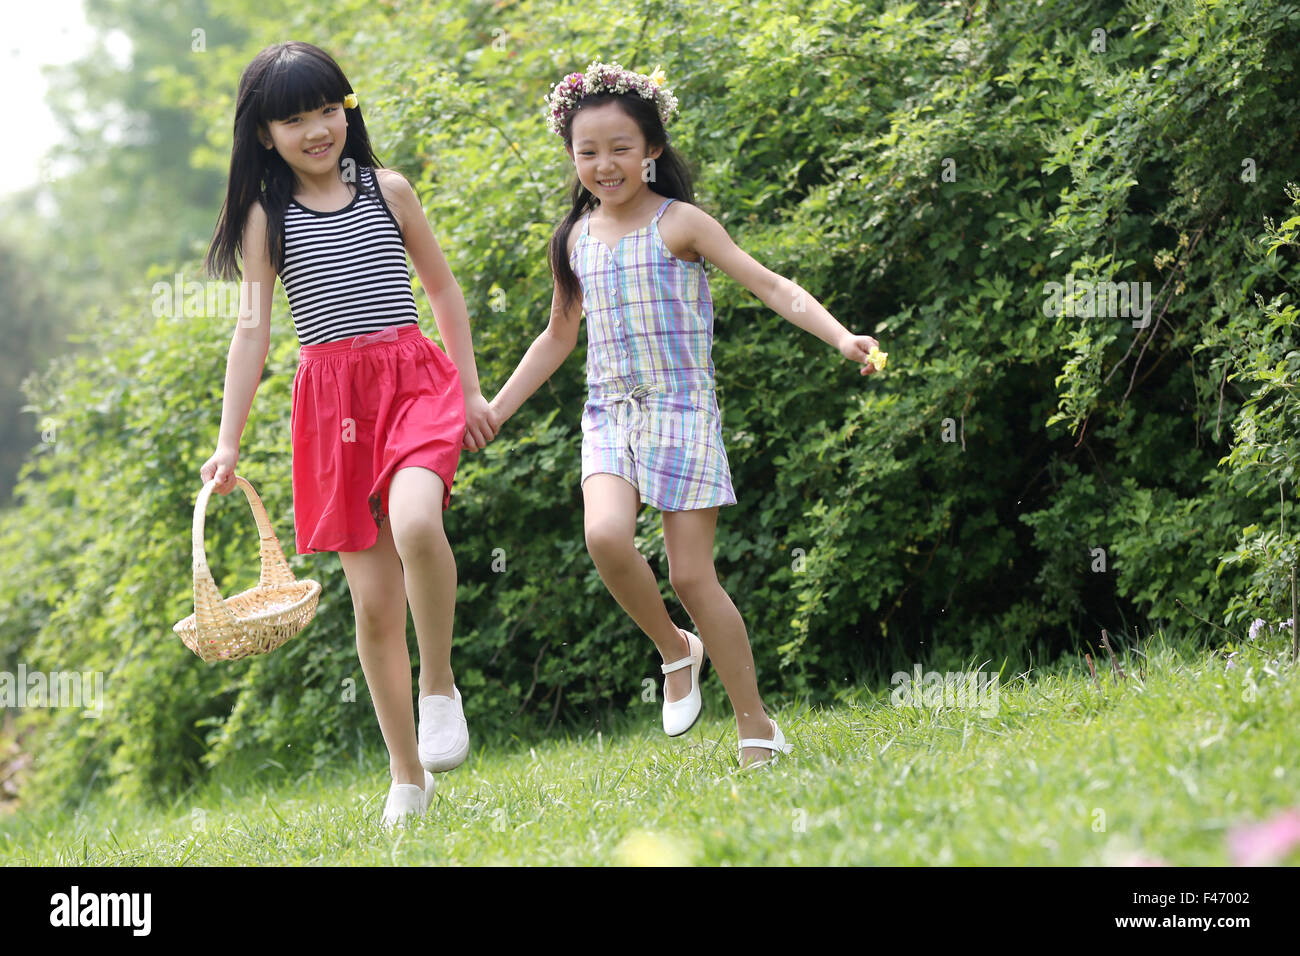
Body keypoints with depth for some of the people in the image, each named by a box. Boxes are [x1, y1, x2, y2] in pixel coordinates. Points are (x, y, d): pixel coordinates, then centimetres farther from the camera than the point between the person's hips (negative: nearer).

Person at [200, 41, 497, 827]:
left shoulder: (387, 190, 7)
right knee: (374, 598, 1)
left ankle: (440, 686, -10)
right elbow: (252, 328, 1)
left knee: (415, 521, -32)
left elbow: (443, 287, 15)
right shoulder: (266, 218, 5)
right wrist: (229, 441, -5)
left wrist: (471, 389, 12)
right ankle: (408, 777, 11)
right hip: (332, 397, 1)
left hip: (414, 376, -1)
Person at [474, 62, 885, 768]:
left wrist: (843, 338, -24)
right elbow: (559, 335, 23)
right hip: (609, 416, 4)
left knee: (691, 575, -7)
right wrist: (492, 412, 22)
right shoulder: (576, 239, 10)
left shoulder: (680, 224, -5)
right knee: (605, 536, -25)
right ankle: (674, 651, 1)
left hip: (682, 411, -4)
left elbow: (772, 288, -9)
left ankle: (755, 725, 6)